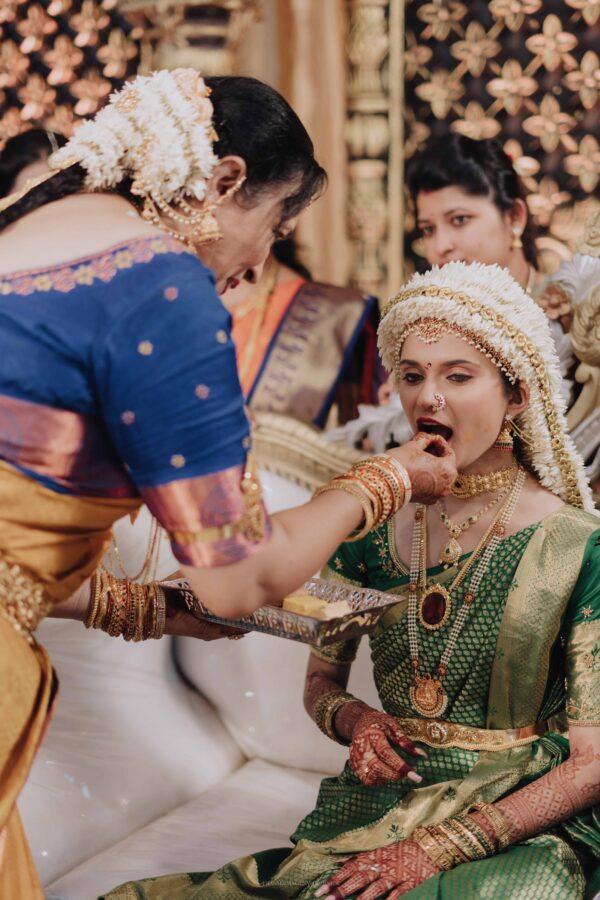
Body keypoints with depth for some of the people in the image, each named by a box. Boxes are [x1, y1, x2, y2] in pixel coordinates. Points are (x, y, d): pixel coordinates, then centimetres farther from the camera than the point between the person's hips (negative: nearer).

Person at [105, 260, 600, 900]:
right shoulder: (373, 525, 4)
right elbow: (321, 683, 16)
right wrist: (355, 721, -7)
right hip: (380, 806, 3)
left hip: (523, 830, -3)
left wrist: (437, 848, -15)